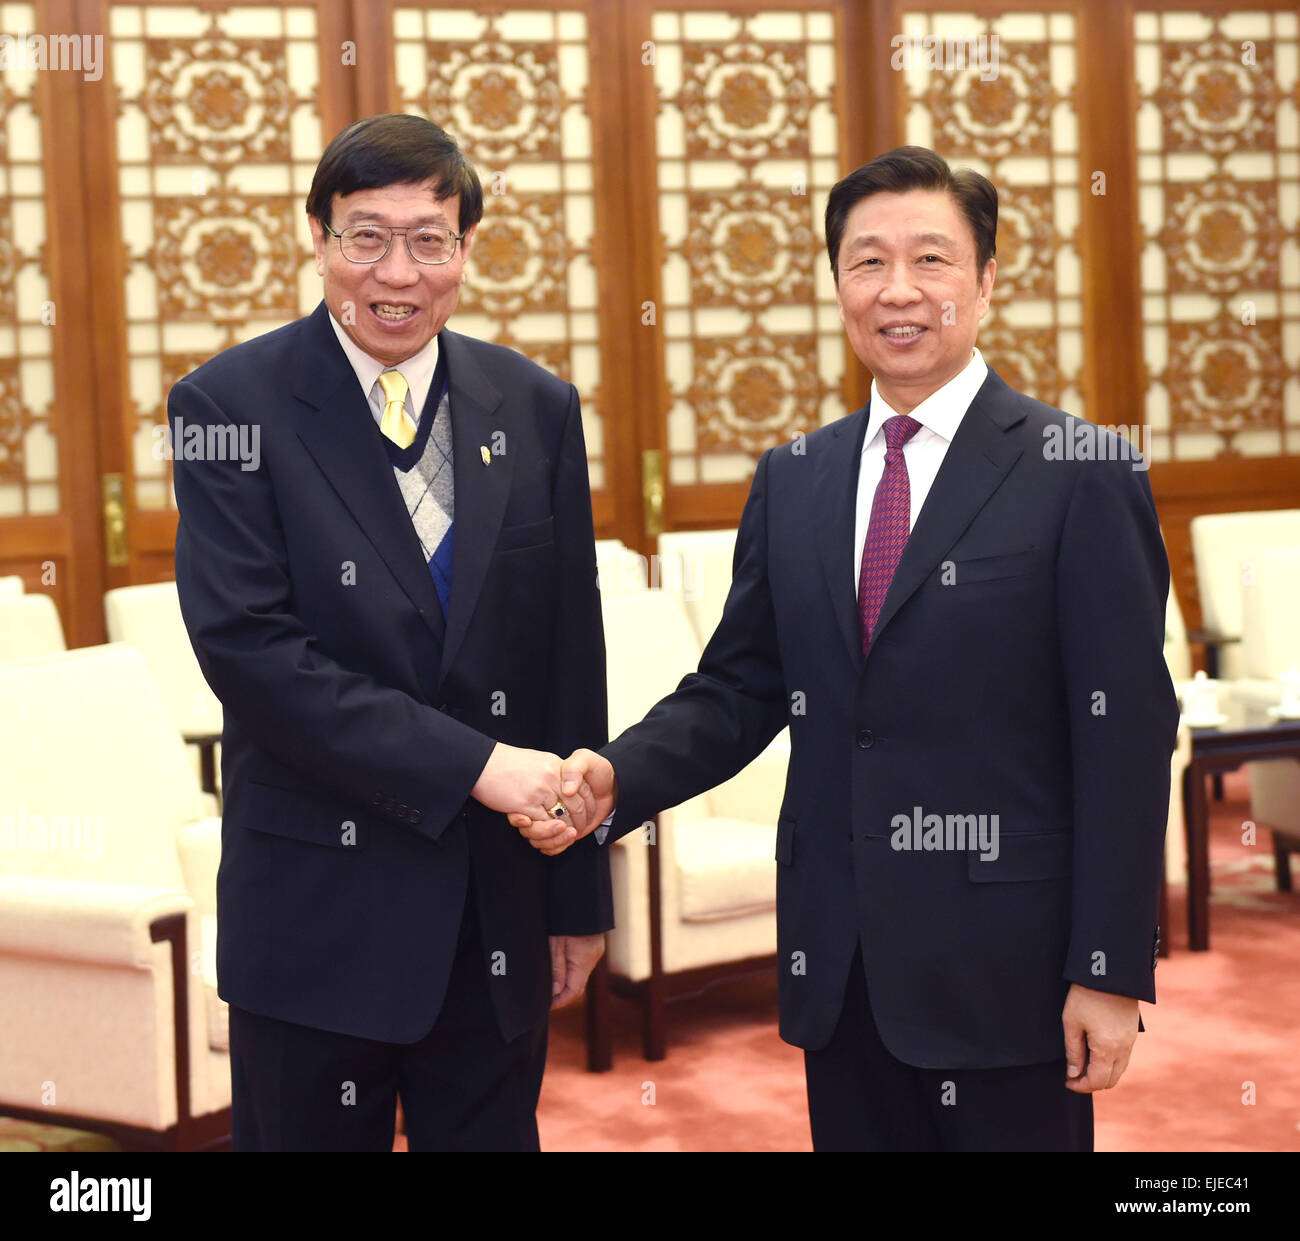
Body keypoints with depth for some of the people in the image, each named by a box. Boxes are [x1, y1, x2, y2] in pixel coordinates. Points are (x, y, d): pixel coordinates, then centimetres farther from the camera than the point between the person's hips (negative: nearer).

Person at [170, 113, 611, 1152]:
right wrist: (469, 764, -21)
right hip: (317, 907, -3)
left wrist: (580, 894, 8)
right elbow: (247, 644, -17)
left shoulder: (538, 410, 5)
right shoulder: (231, 406, -6)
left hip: (497, 920, 3)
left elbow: (572, 663, 7)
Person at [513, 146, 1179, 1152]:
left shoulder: (1083, 477, -7)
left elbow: (1126, 738, -9)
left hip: (1002, 960, -4)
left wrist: (1109, 974, -11)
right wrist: (617, 779, -9)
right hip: (838, 960, 5)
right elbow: (739, 689, 10)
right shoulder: (793, 479, 9)